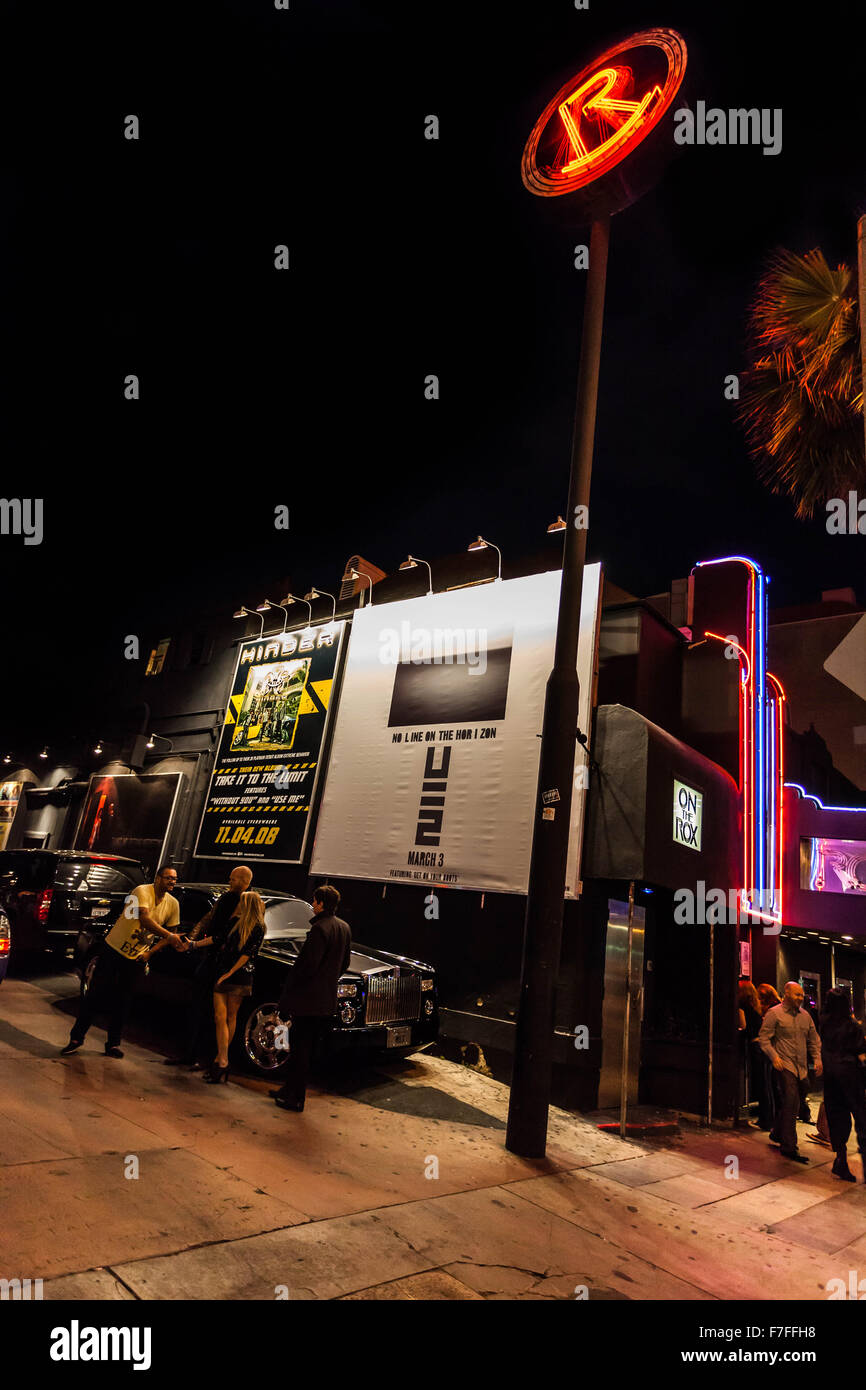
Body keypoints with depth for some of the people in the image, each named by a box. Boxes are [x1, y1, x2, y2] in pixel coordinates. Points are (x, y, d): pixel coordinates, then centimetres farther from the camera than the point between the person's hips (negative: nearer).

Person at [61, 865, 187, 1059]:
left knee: (123, 1002, 6)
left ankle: (113, 1043, 19)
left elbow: (170, 932, 8)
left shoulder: (173, 904, -3)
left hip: (136, 958, 4)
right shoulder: (142, 891, -21)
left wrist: (151, 951, -6)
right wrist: (169, 936, -45)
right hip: (114, 949, -4)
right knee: (94, 994, 2)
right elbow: (144, 919, -35)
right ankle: (76, 1037, 16)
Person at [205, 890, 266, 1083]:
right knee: (220, 1017, -1)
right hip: (222, 974, 5)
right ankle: (222, 1061, 4)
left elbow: (247, 954, -11)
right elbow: (223, 943, 20)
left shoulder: (258, 928, -6)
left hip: (239, 978, -5)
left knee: (230, 1018, 3)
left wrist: (229, 973, -15)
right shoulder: (235, 921, 12)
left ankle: (221, 1060, 9)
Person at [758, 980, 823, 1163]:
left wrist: (817, 1059, 6)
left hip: (802, 1067, 6)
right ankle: (789, 1147, -8)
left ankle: (777, 1134, 31)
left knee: (792, 1105, 12)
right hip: (784, 1065, -6)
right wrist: (774, 1057, -18)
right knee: (790, 1103, -13)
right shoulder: (774, 1013, -5)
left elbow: (814, 1040, 21)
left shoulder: (805, 1015, 14)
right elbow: (763, 1038, -7)